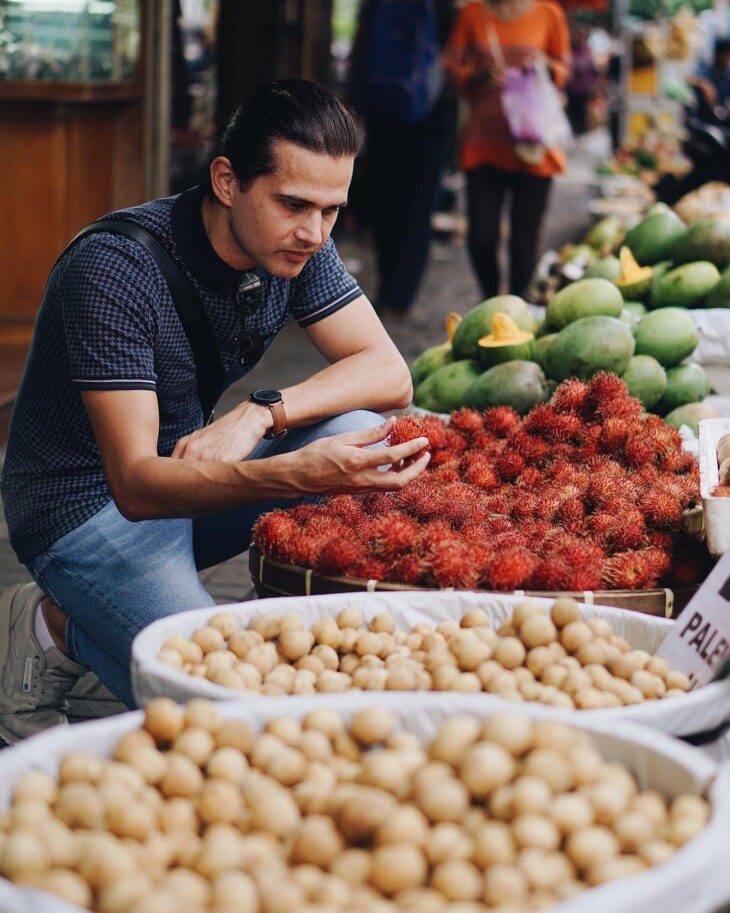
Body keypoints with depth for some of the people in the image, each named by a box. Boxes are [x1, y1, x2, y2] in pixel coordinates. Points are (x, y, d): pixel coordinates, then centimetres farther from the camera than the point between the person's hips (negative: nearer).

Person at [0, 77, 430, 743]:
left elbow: (390, 375, -8)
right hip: (93, 507, -6)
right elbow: (136, 485, -33)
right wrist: (294, 474, -50)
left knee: (365, 437, -18)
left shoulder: (298, 249, -7)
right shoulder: (114, 268, -28)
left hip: (192, 473, 7)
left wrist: (261, 414, -26)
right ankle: (56, 631, 1)